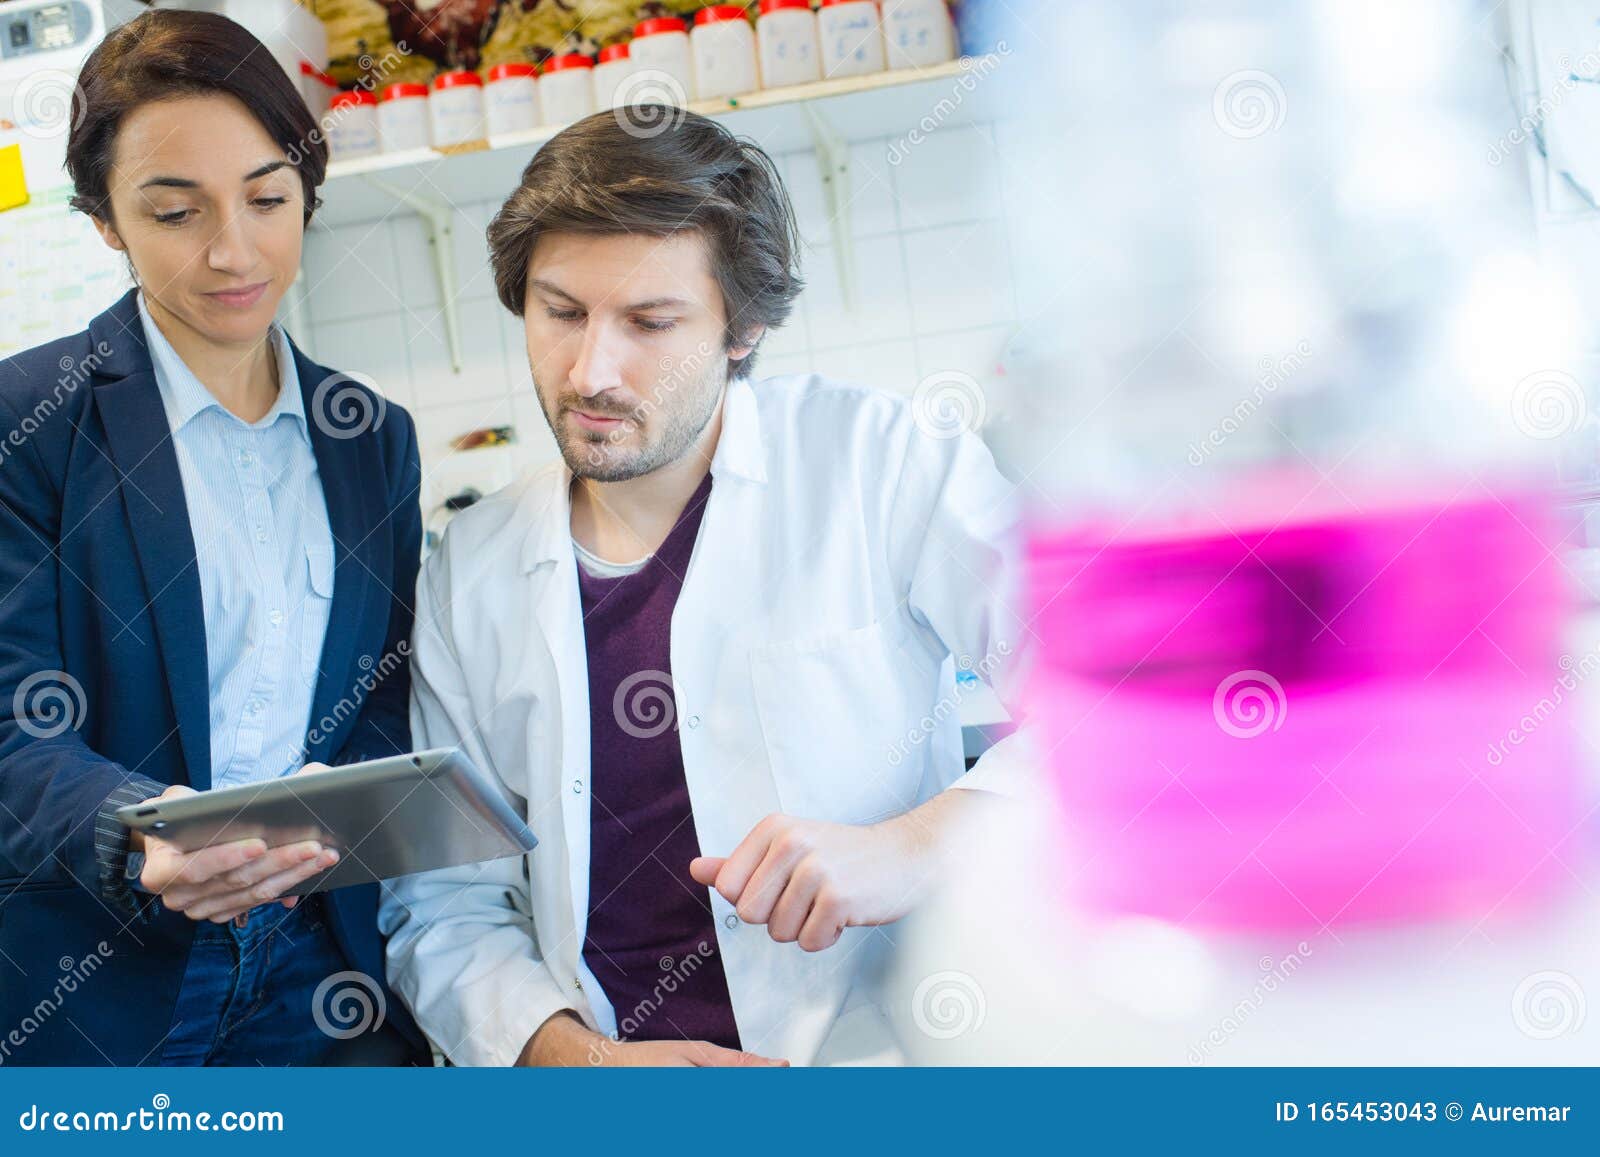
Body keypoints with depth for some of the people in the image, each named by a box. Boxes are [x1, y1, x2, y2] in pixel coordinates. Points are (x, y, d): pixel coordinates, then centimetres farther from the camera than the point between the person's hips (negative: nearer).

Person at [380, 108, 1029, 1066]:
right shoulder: (472, 574, 8)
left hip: (878, 1057, -1)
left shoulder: (880, 464, -3)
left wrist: (924, 843, -24)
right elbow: (442, 903, 11)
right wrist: (577, 1054, -7)